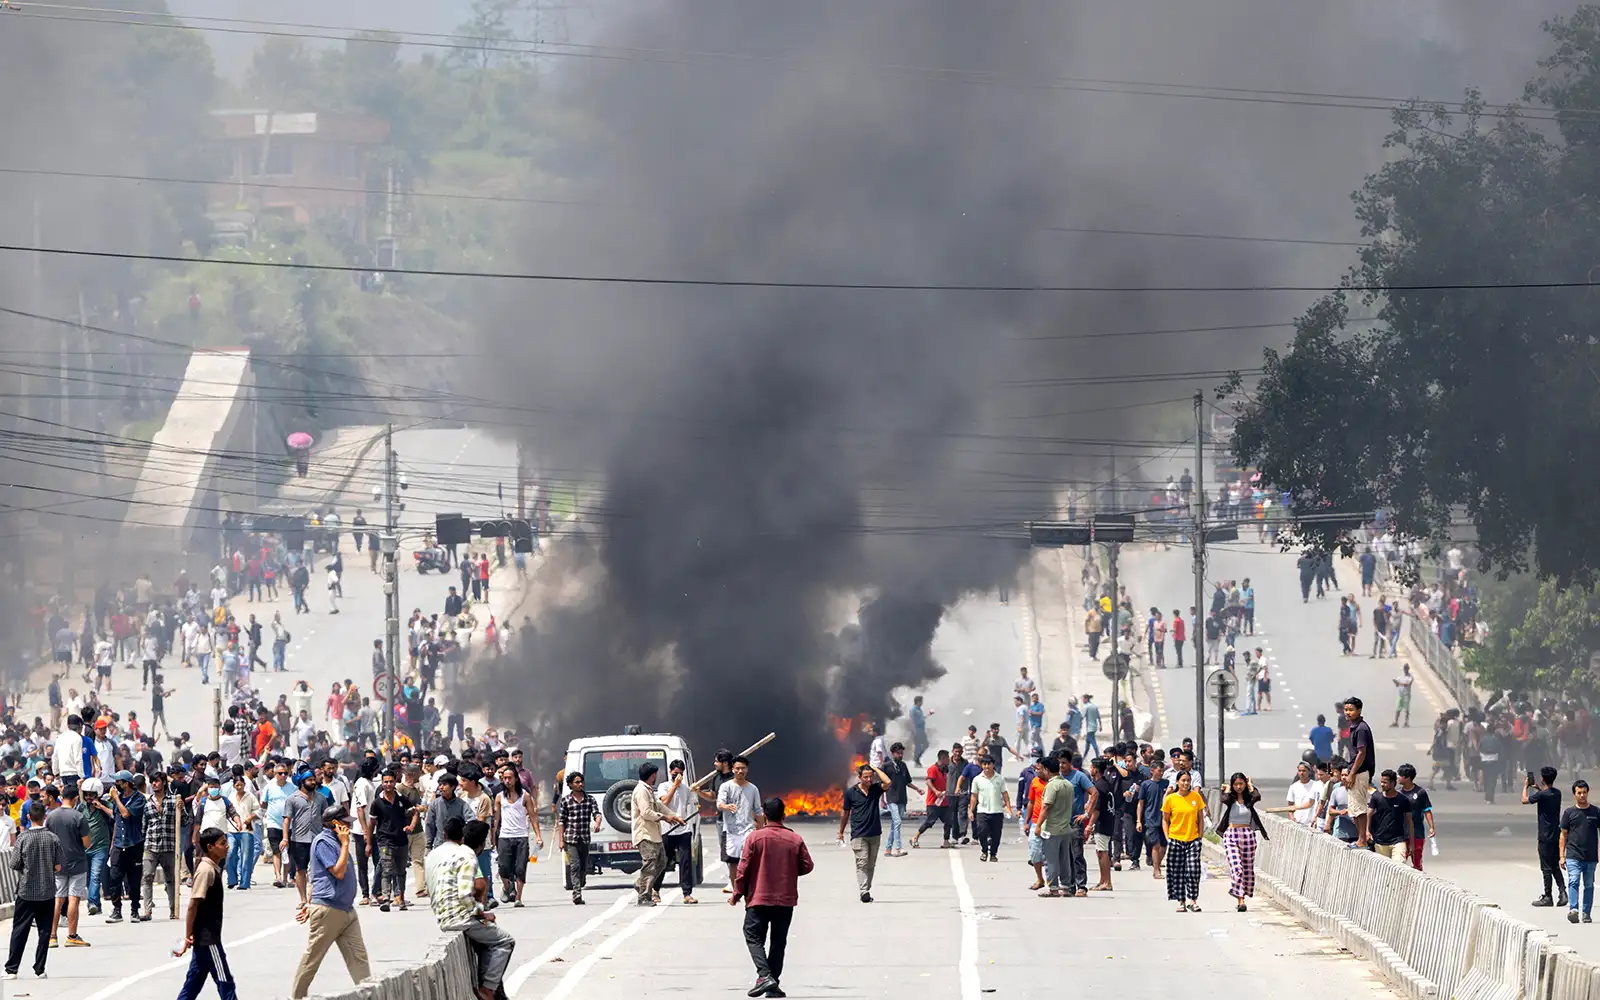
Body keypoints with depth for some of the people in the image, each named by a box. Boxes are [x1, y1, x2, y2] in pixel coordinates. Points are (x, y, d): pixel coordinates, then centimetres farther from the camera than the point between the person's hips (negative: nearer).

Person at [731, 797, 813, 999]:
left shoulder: (755, 838, -7)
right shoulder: (795, 839, -1)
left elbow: (743, 868, -8)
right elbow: (806, 866, 3)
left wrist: (737, 894, 3)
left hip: (759, 899, -3)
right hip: (786, 899, 3)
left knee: (754, 937, 4)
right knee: (778, 942, 10)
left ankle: (764, 975, -18)